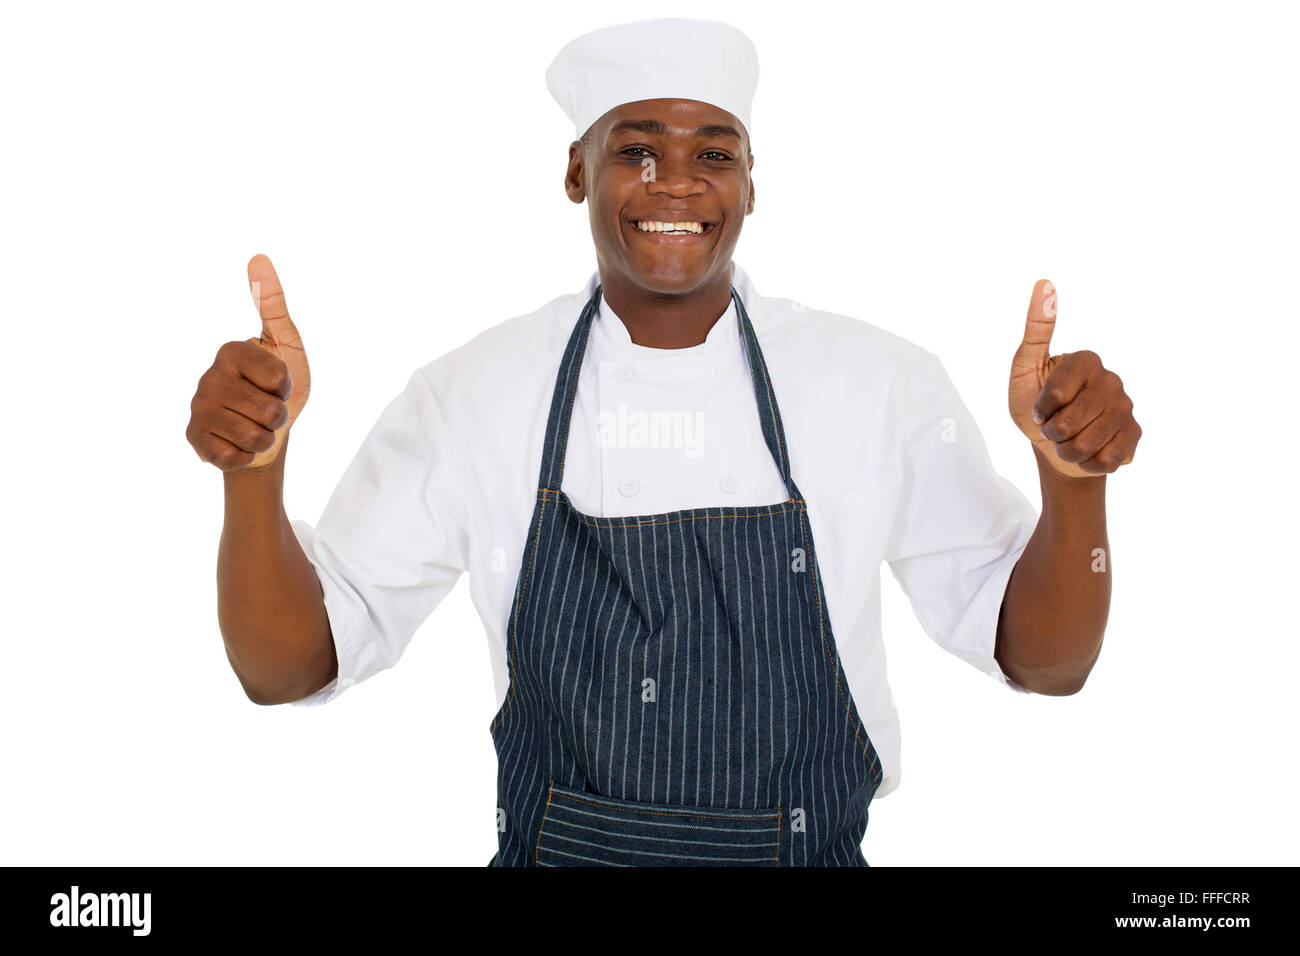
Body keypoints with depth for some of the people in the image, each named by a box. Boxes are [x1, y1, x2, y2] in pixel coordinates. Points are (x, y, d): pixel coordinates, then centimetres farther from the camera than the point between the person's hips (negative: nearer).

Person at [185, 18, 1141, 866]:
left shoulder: (882, 384, -10)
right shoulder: (472, 392, -9)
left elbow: (1041, 659, -5)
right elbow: (292, 665, -7)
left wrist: (1074, 482, -23)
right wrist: (255, 472, -25)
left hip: (809, 849, 1)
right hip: (551, 850, 0)